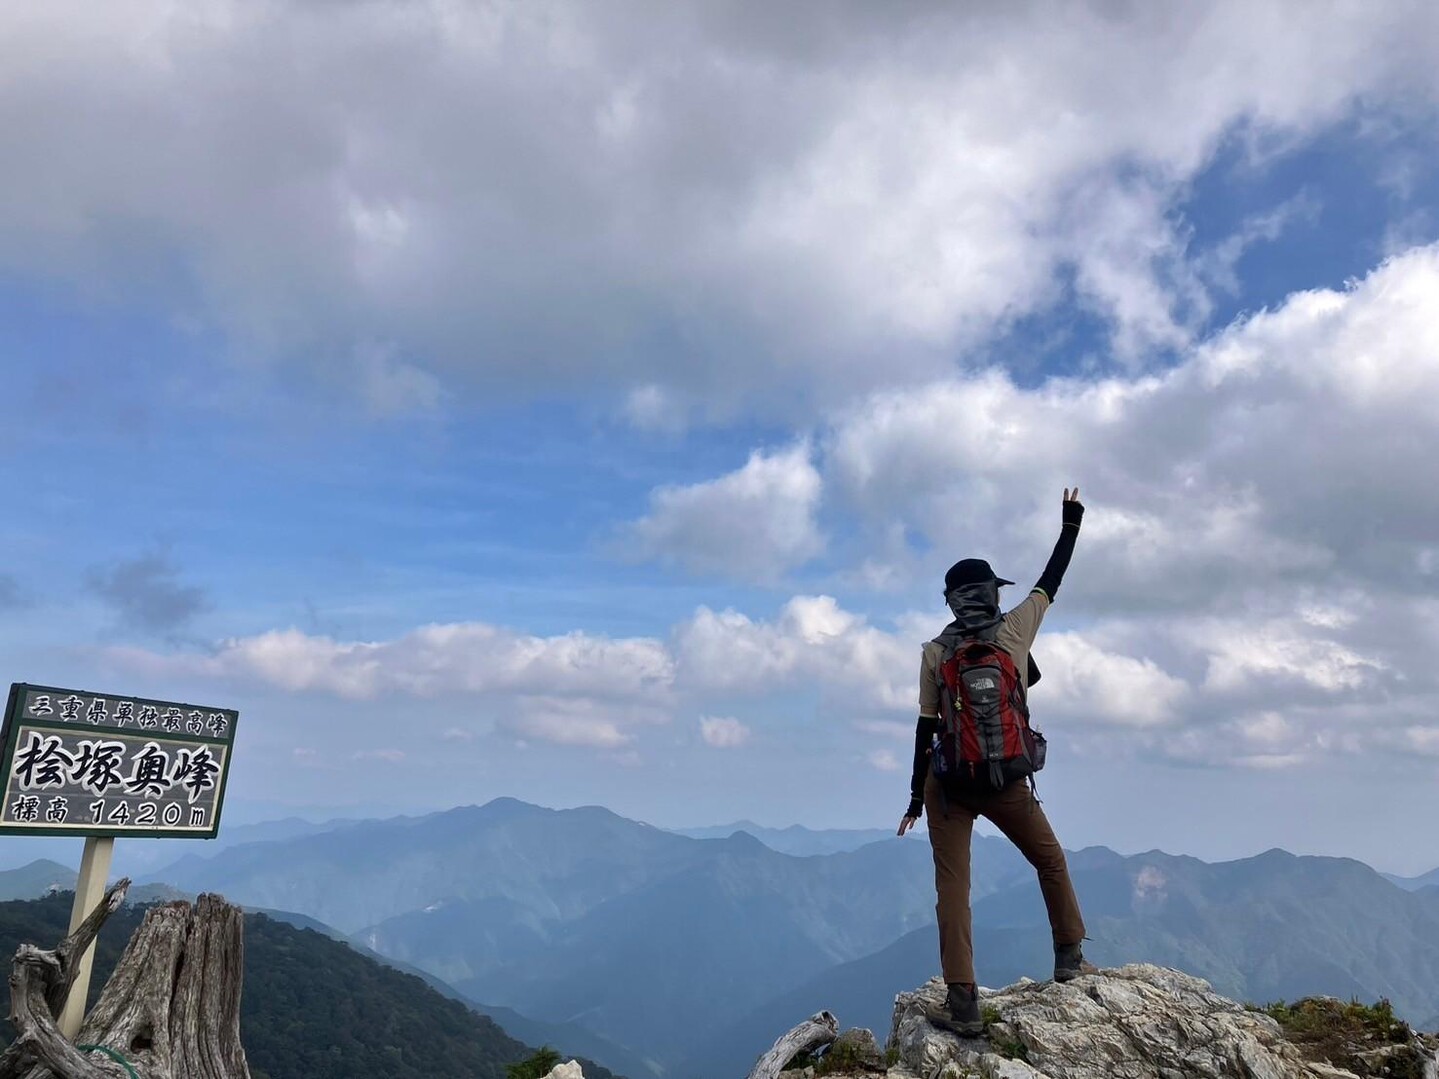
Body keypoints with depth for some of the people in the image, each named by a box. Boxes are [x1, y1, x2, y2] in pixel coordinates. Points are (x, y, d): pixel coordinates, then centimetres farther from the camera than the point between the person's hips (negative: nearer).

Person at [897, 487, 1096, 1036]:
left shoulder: (936, 651, -3)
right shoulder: (1015, 628, -4)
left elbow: (926, 728, -3)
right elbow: (1051, 580, 12)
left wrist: (916, 796, 3)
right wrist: (1070, 526, 24)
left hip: (949, 779, 0)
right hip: (1006, 780, 1)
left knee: (952, 885, 1)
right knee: (1050, 860, 24)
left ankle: (962, 1002, -3)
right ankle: (1070, 957, 33)